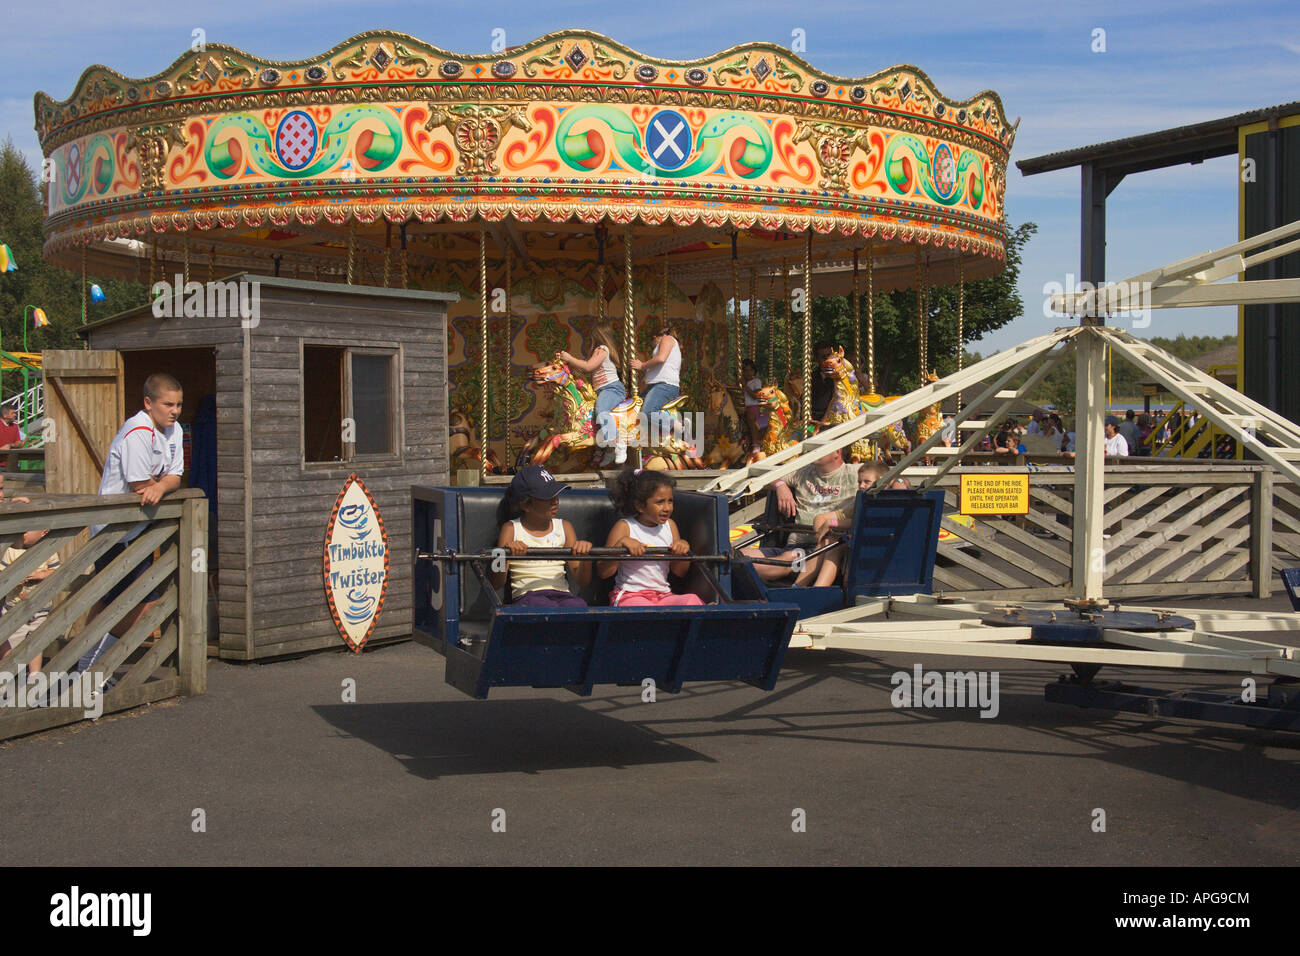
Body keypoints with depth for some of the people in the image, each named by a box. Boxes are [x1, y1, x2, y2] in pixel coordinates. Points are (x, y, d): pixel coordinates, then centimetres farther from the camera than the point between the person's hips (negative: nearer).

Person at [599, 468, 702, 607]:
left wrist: (683, 548, -3)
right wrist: (621, 544, -21)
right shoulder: (624, 527, -2)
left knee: (692, 600, -27)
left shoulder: (669, 525, 13)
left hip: (663, 596, 4)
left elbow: (680, 572, 17)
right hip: (629, 595, -4)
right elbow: (602, 572, -7)